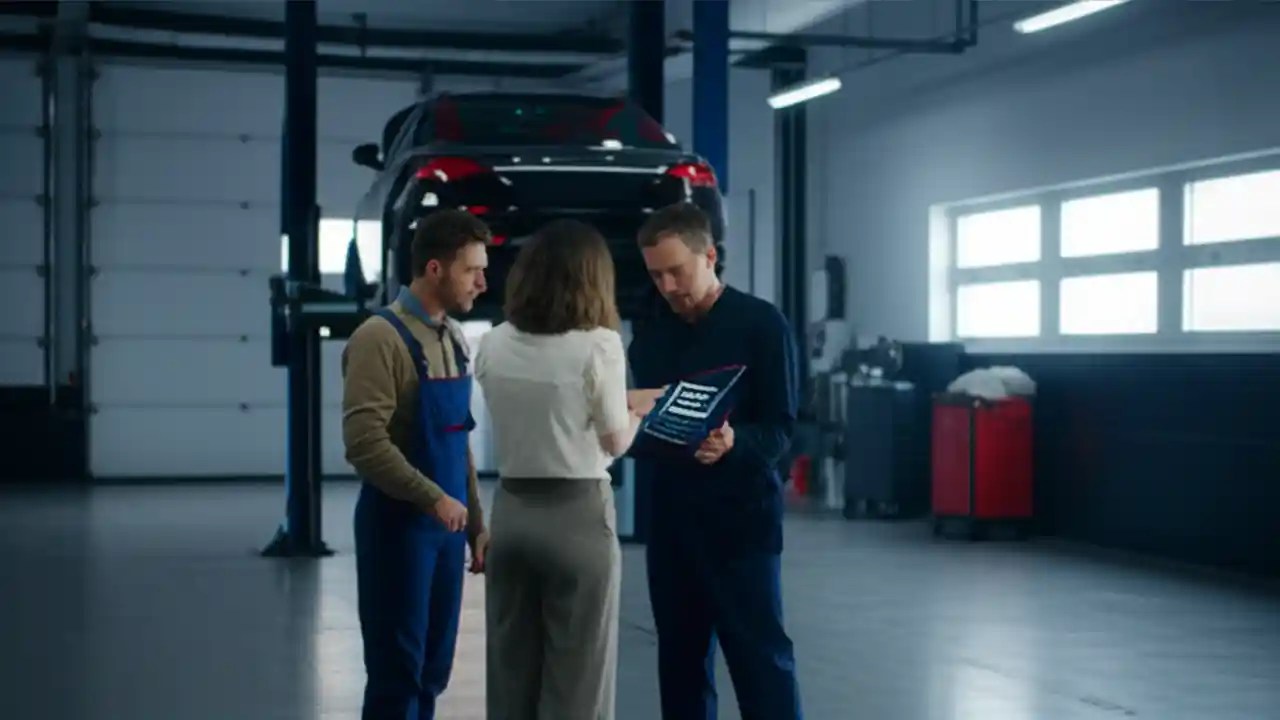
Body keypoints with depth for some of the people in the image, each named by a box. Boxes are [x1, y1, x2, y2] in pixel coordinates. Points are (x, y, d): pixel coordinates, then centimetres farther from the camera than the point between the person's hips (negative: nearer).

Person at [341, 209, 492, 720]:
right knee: (398, 672, -1)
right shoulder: (380, 338, -15)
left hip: (446, 525, 8)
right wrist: (434, 498, -22)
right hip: (398, 524, -8)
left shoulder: (454, 338, 11)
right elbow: (364, 442, -22)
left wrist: (476, 522, 14)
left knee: (433, 671, 12)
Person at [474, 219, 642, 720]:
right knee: (577, 676, 5)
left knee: (511, 670, 12)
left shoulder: (492, 346, 3)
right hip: (578, 514, -5)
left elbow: (537, 417, 9)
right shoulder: (599, 344, -12)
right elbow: (616, 441, -5)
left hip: (512, 510, 5)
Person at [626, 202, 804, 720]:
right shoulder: (650, 334, 13)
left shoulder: (761, 323, -4)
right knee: (680, 662, 10)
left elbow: (780, 428, -8)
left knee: (761, 661, -3)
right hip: (669, 518, 5)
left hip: (741, 517, -5)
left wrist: (733, 442, -28)